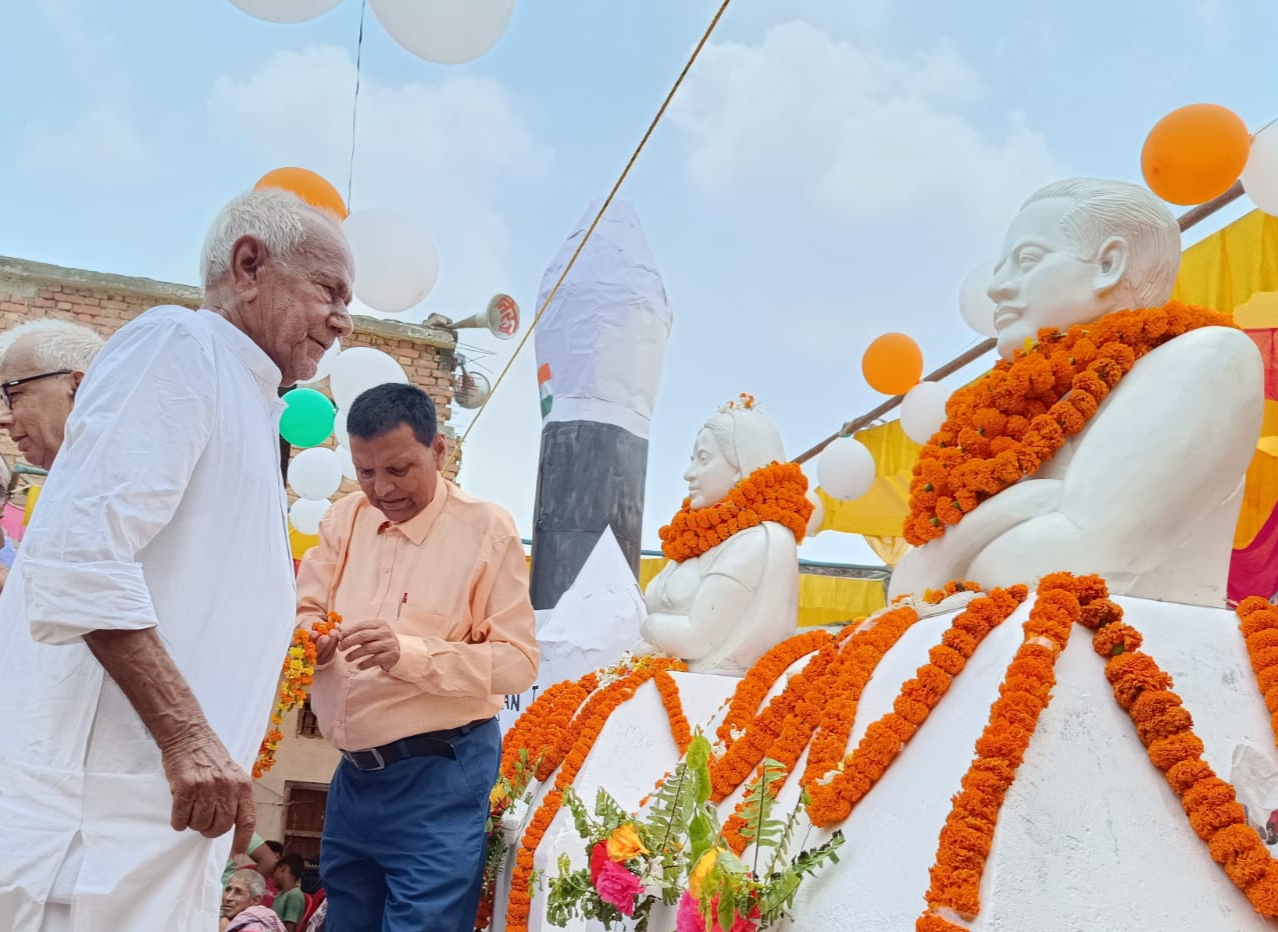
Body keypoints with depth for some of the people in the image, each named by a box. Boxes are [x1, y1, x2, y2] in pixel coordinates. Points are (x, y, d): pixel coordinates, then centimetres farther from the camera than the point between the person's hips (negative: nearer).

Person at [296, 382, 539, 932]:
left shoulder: (486, 528, -11)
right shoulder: (345, 519, 6)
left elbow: (519, 661, -15)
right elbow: (303, 612, 7)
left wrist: (409, 653, -28)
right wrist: (305, 638, -18)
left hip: (437, 776, -6)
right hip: (353, 771, 6)